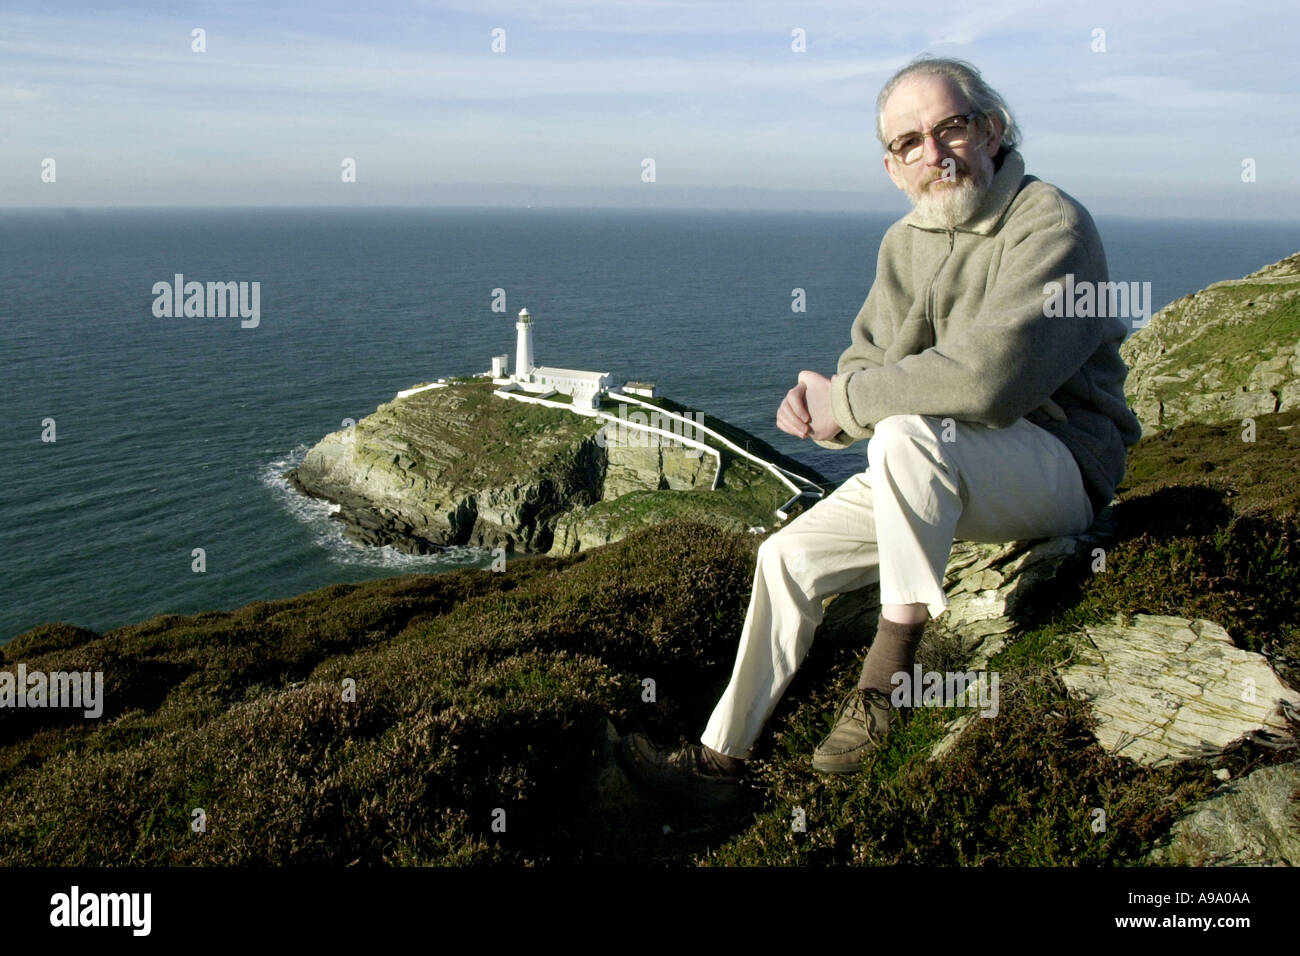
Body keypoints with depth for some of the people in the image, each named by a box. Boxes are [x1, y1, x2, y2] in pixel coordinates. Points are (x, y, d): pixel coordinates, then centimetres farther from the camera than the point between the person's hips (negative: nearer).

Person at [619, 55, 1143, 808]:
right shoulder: (906, 243, 8)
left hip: (1059, 467, -7)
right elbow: (869, 367, 9)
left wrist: (846, 402, -19)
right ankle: (720, 758, 9)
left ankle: (891, 675, -21)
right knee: (790, 557, -1)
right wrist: (823, 411, -16)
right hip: (942, 475, 8)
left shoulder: (1050, 225, -17)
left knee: (906, 437, -36)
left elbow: (987, 377, -31)